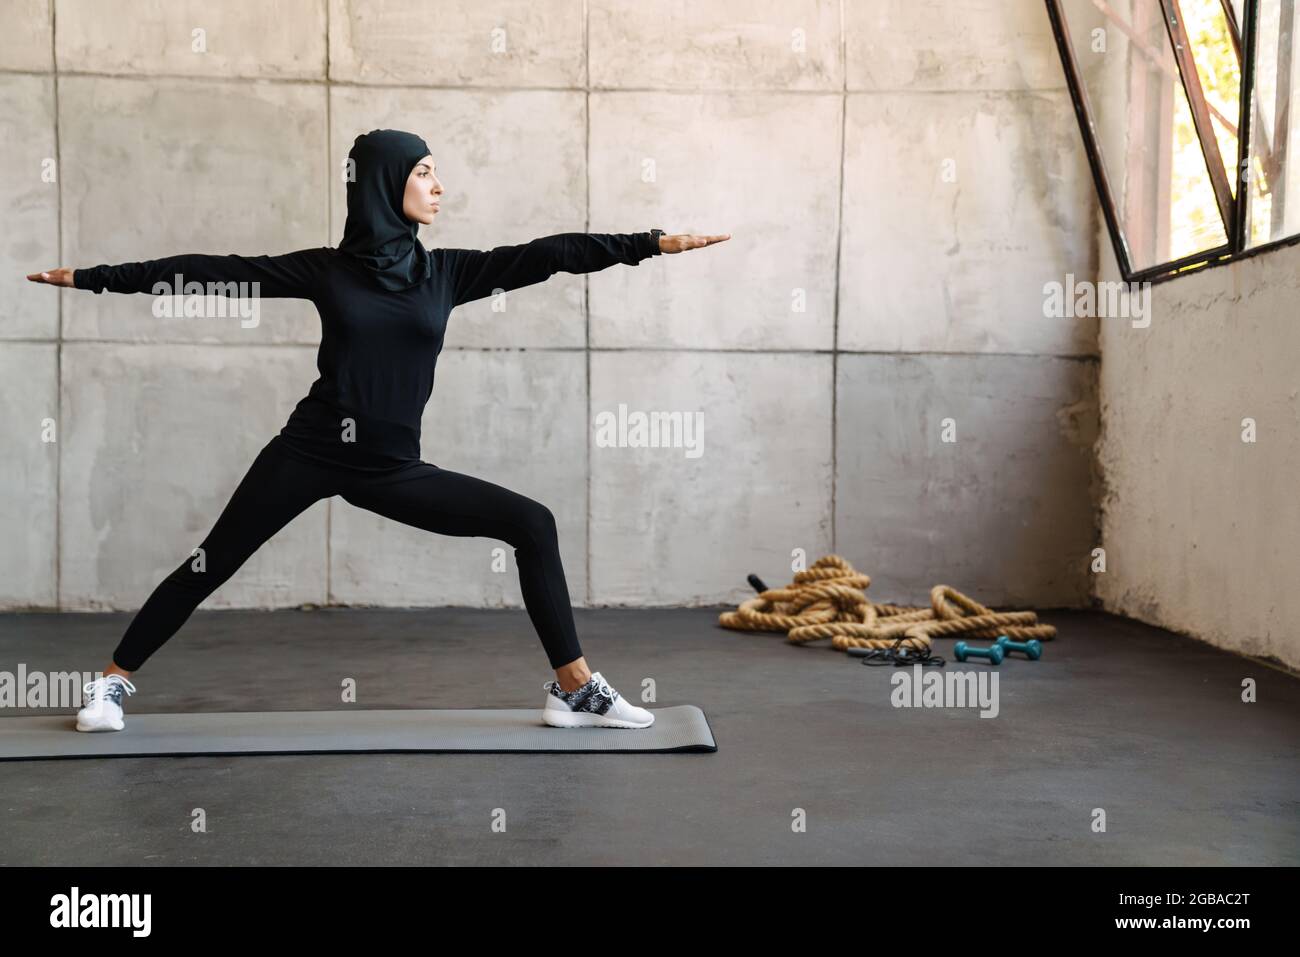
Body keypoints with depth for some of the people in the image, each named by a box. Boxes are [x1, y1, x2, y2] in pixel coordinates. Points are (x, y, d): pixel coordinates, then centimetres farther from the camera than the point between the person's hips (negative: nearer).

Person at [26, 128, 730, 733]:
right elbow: (210, 271, 2)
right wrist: (92, 277, 3)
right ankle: (113, 681, 26)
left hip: (392, 468, 2)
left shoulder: (445, 272, 4)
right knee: (213, 563, 2)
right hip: (311, 451, -2)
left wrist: (653, 243, -8)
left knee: (532, 524, -8)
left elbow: (550, 253, -3)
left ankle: (574, 690, -1)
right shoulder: (325, 269, 0)